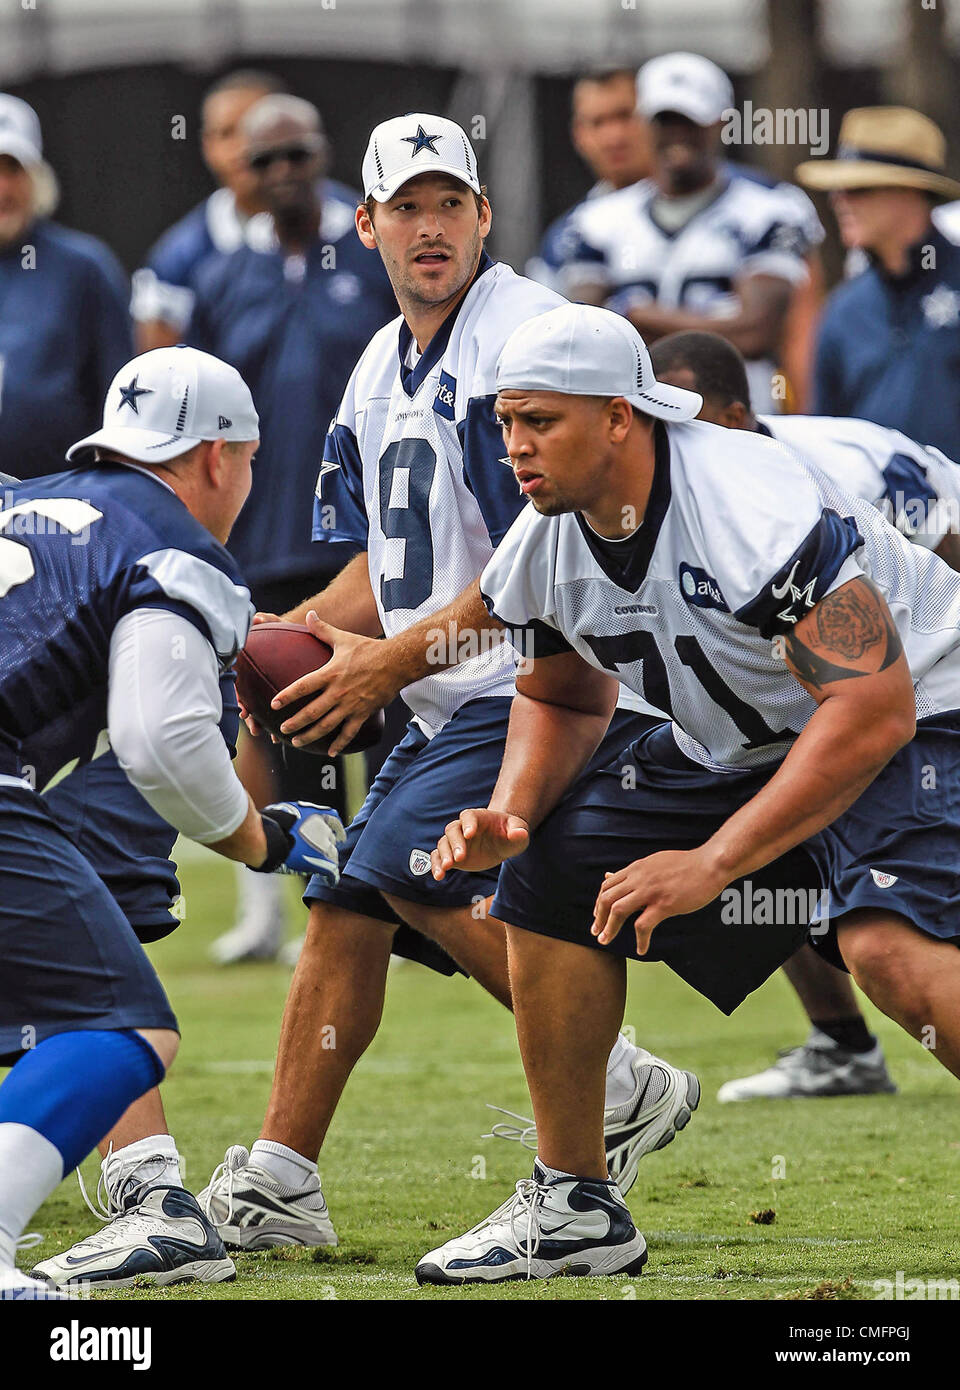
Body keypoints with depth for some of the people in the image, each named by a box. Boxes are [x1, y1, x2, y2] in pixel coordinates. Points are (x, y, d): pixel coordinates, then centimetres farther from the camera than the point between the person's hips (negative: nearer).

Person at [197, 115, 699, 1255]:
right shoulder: (381, 373, 15)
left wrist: (401, 657, -18)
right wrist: (305, 632, 4)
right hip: (453, 702, 9)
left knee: (408, 862, -21)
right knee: (346, 905, 4)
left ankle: (613, 1080, -10)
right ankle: (274, 1186, 8)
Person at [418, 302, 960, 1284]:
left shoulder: (756, 510, -32)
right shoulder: (544, 549, -6)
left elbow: (872, 712, -33)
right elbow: (565, 698, 14)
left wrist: (712, 864, -33)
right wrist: (511, 816, -8)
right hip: (735, 750, 8)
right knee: (547, 880, -1)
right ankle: (575, 1205, 11)